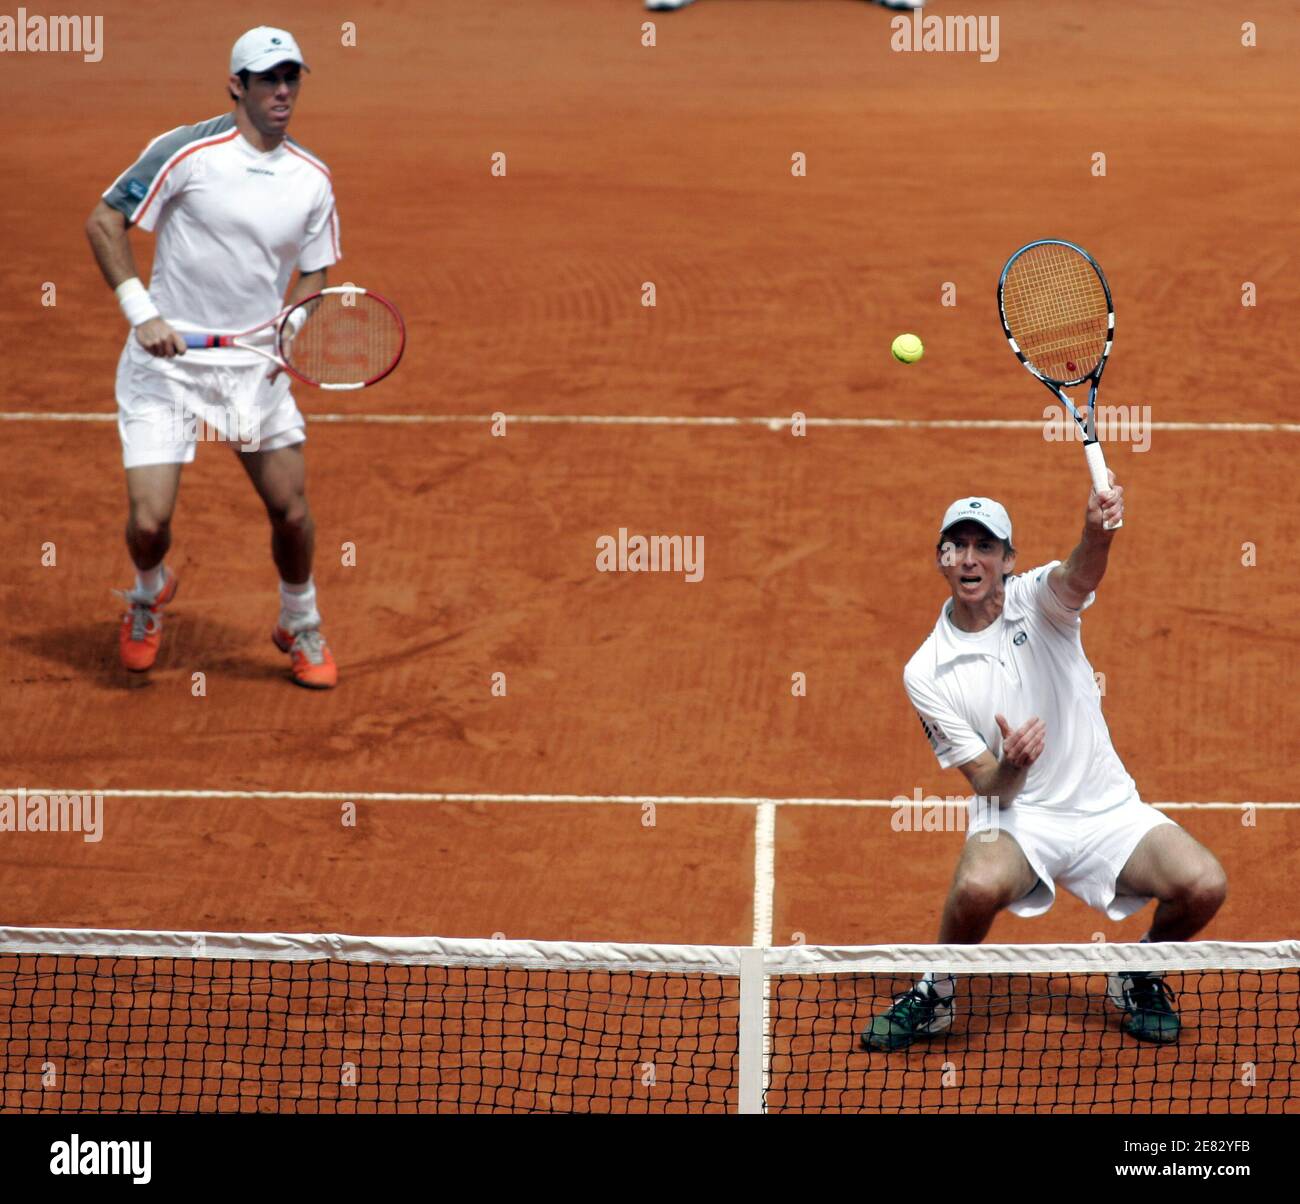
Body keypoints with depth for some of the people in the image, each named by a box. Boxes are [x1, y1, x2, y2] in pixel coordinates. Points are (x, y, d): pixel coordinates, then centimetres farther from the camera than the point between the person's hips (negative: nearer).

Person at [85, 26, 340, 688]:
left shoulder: (313, 179, 1)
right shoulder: (186, 151, -13)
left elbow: (313, 275, 11)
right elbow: (103, 222, -9)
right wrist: (141, 312, -17)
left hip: (257, 363, 4)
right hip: (166, 360, -4)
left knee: (291, 511, 1)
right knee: (149, 521, -9)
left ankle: (300, 627, 30)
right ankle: (149, 593, 27)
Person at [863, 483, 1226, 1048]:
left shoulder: (1036, 598, -4)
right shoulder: (926, 674, -5)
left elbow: (1079, 577, -32)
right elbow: (990, 786, -9)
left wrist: (1099, 531, -56)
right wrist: (1013, 767, -34)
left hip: (1106, 807, 2)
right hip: (1016, 815, -2)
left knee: (1203, 885, -23)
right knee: (979, 885, -37)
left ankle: (1139, 976, 9)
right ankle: (935, 996, -6)